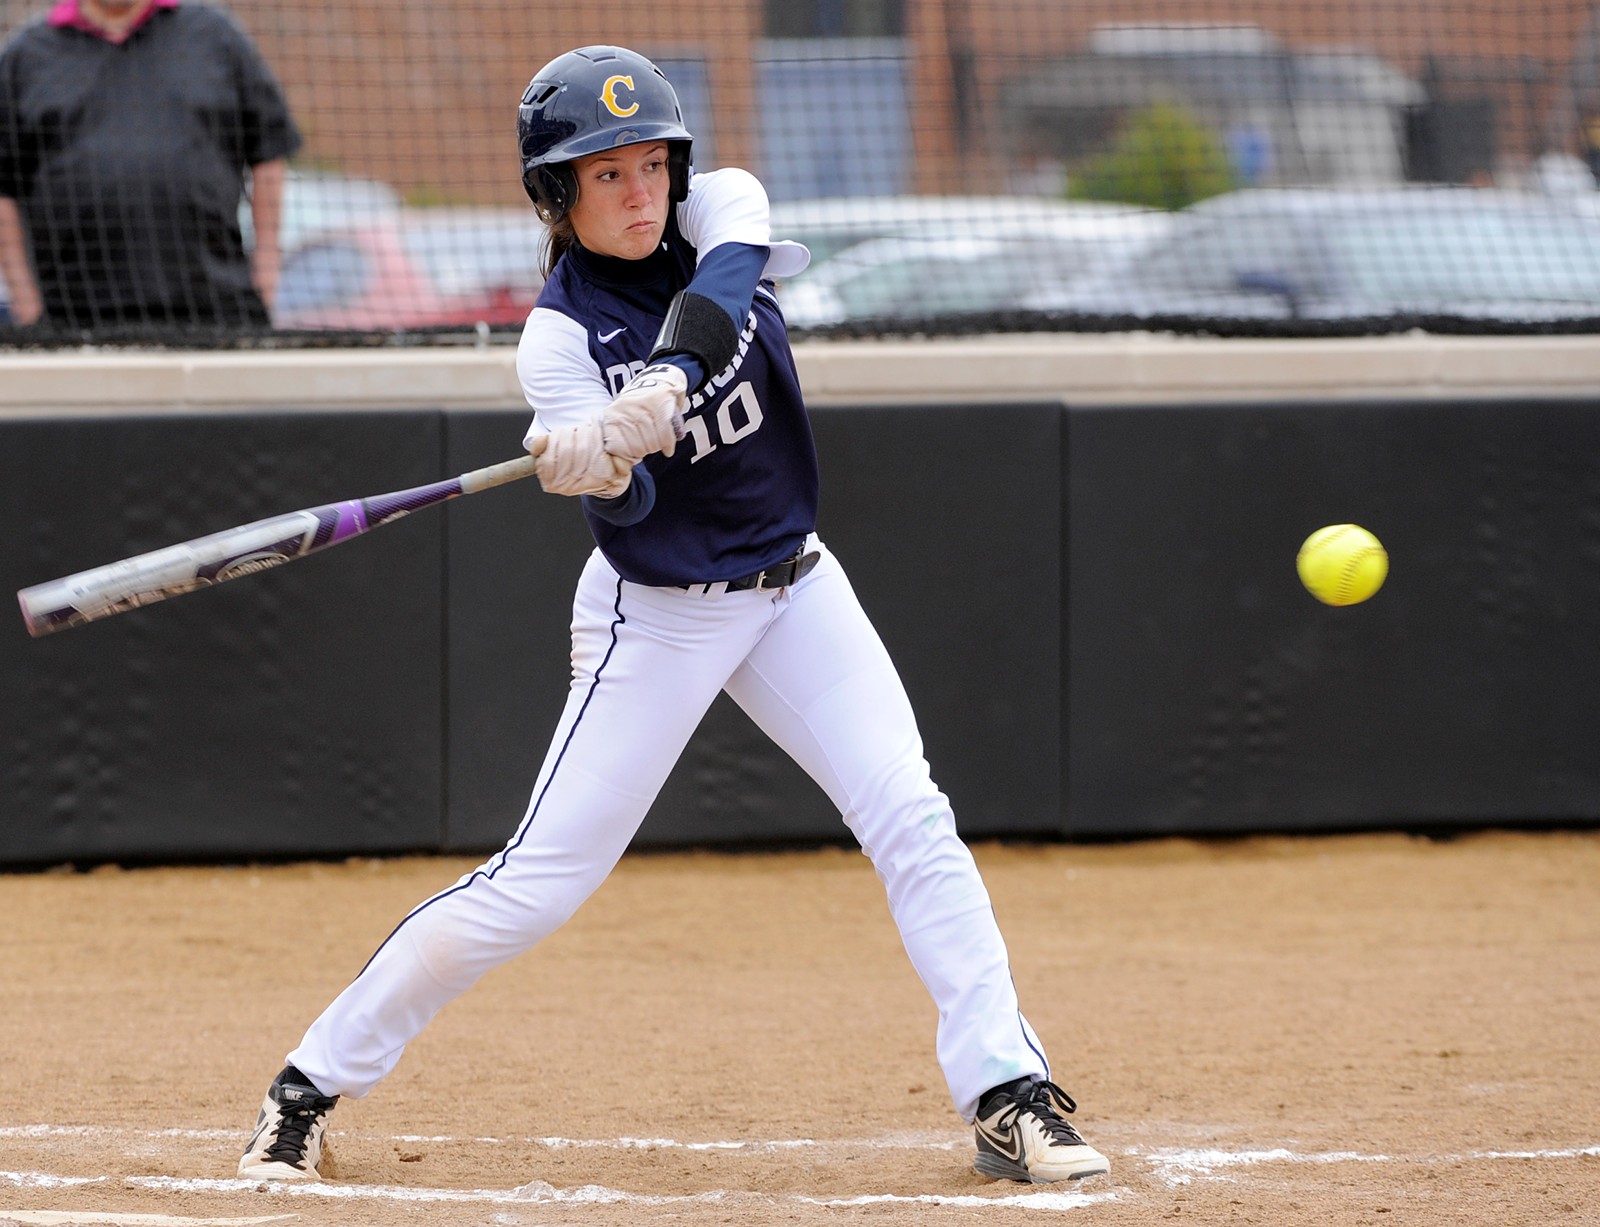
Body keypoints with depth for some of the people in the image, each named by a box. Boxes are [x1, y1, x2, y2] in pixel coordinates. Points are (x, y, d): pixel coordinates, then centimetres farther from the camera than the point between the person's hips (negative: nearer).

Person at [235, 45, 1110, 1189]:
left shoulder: (722, 206, -4)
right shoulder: (560, 335, -14)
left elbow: (722, 287, -28)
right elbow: (625, 504, -24)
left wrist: (663, 394, -43)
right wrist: (606, 461, -46)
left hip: (794, 588, 4)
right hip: (656, 613, -4)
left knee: (913, 821, -10)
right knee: (534, 886, -6)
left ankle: (1009, 1096, -8)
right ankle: (311, 1086, 4)